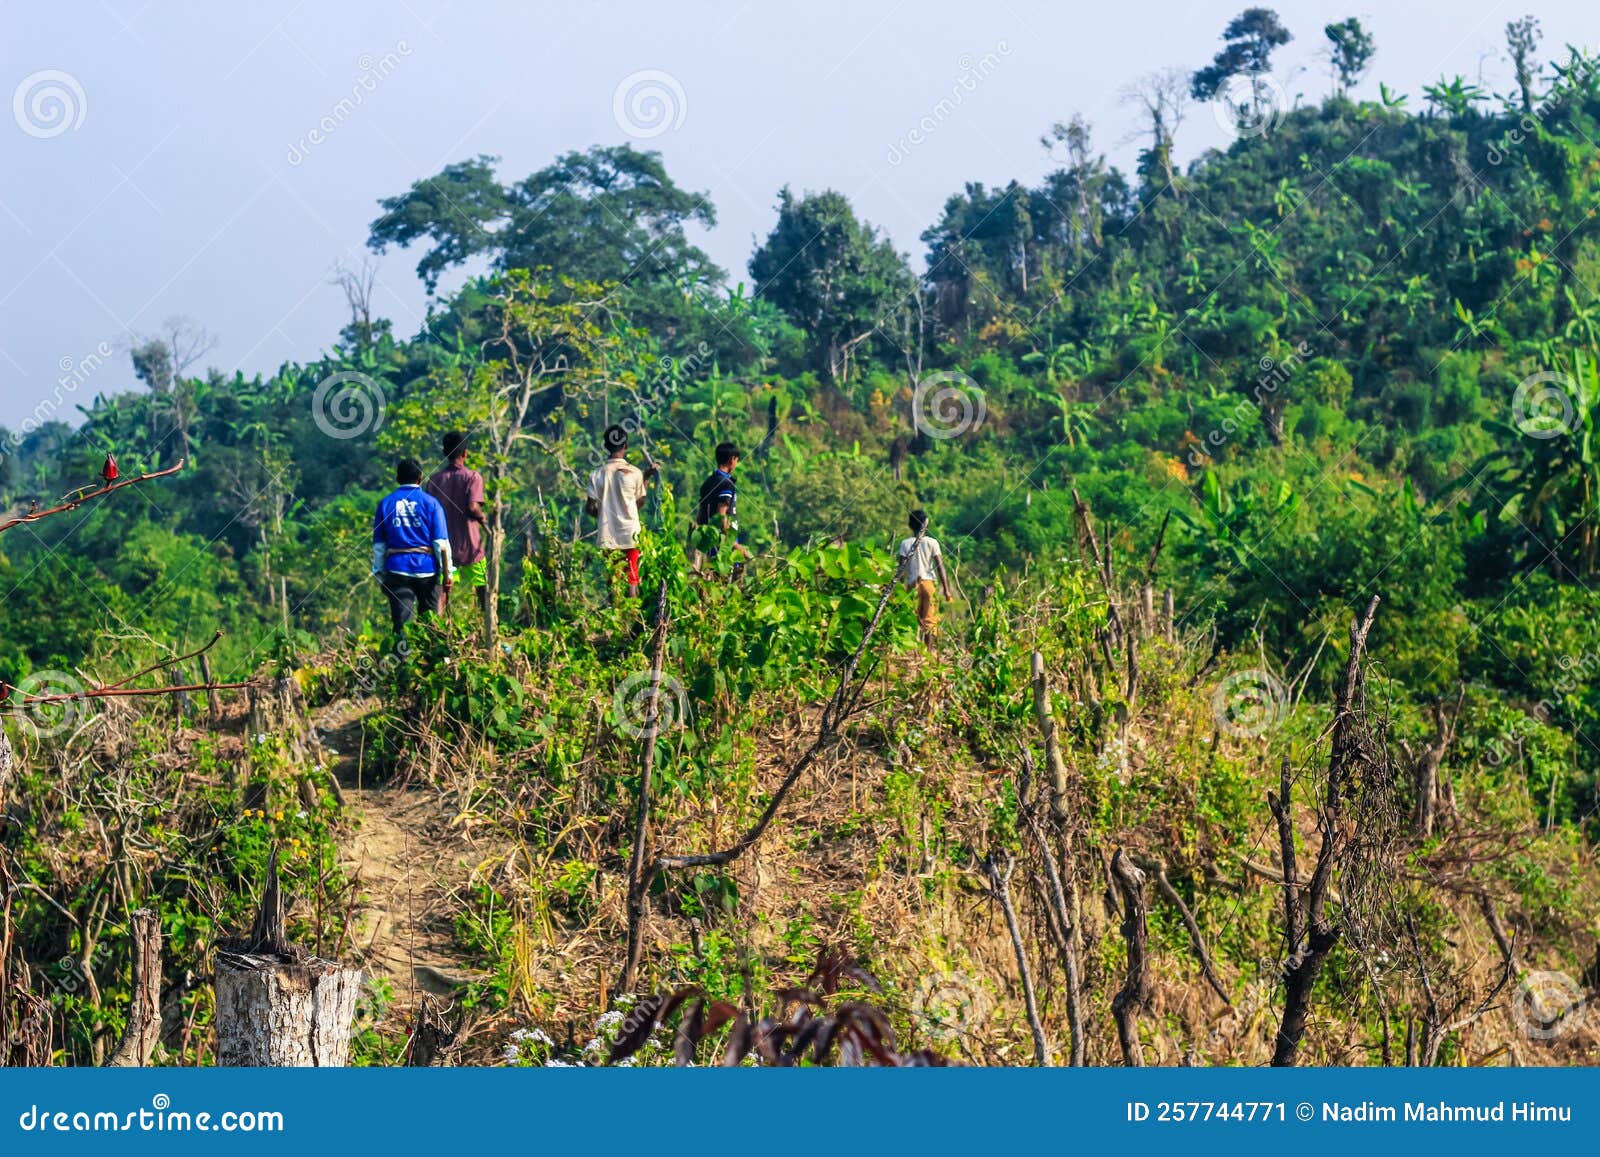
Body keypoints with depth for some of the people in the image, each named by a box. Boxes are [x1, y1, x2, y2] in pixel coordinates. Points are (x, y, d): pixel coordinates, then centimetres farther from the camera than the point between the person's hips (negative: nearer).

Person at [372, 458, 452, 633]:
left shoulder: (386, 504, 6)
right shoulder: (430, 503, 1)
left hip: (397, 568, 1)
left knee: (401, 622, -3)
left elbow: (378, 545, 8)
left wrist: (380, 574, 13)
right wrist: (447, 572, 0)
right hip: (427, 569, -1)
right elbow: (441, 543, -4)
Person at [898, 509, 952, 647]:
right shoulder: (932, 542, -1)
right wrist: (946, 589, -2)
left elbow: (901, 568, -4)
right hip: (929, 583, -1)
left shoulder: (905, 544, 0)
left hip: (912, 585, 1)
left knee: (914, 621, 7)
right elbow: (940, 567, -4)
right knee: (930, 620, 1)